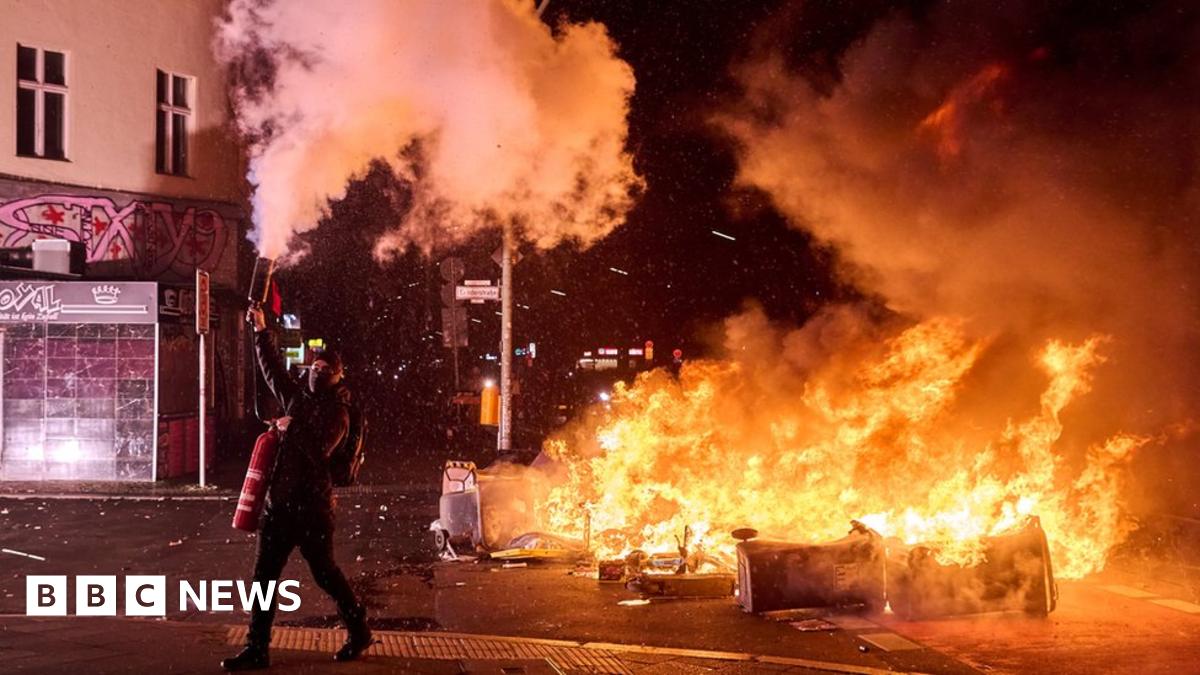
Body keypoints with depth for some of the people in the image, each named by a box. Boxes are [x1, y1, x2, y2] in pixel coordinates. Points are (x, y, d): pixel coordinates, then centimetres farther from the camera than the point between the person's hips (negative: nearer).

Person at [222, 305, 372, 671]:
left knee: (325, 572, 2)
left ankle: (358, 632, 21)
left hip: (313, 504, -6)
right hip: (280, 502, 6)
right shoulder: (297, 397, 13)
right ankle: (256, 648, 9)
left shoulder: (337, 411, -6)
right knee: (264, 576, 4)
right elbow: (272, 368, 24)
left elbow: (317, 445, -21)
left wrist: (291, 427, -9)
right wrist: (261, 331, 21)